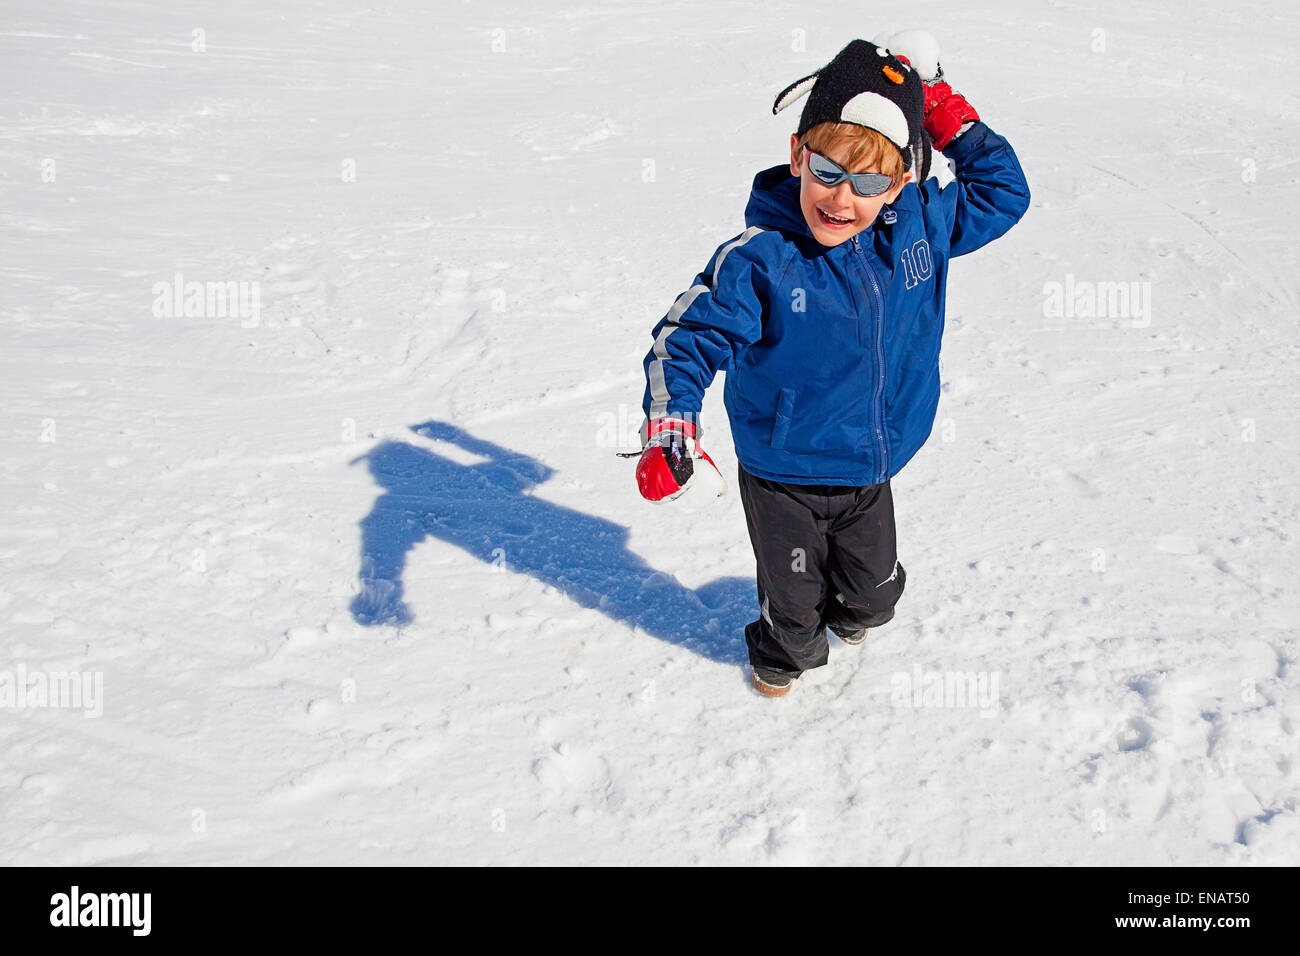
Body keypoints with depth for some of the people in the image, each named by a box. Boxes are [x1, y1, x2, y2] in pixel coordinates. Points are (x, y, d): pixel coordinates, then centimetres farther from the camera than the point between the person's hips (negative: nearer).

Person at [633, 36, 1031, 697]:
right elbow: (687, 340, -19)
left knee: (875, 588, 25)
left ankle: (851, 618, 61)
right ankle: (782, 656, 51)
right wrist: (669, 428, -31)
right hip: (783, 480, -4)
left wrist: (956, 128, -7)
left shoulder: (923, 225, -10)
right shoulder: (757, 261, -24)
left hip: (872, 474, 4)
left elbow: (1004, 193, 6)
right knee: (792, 597, 16)